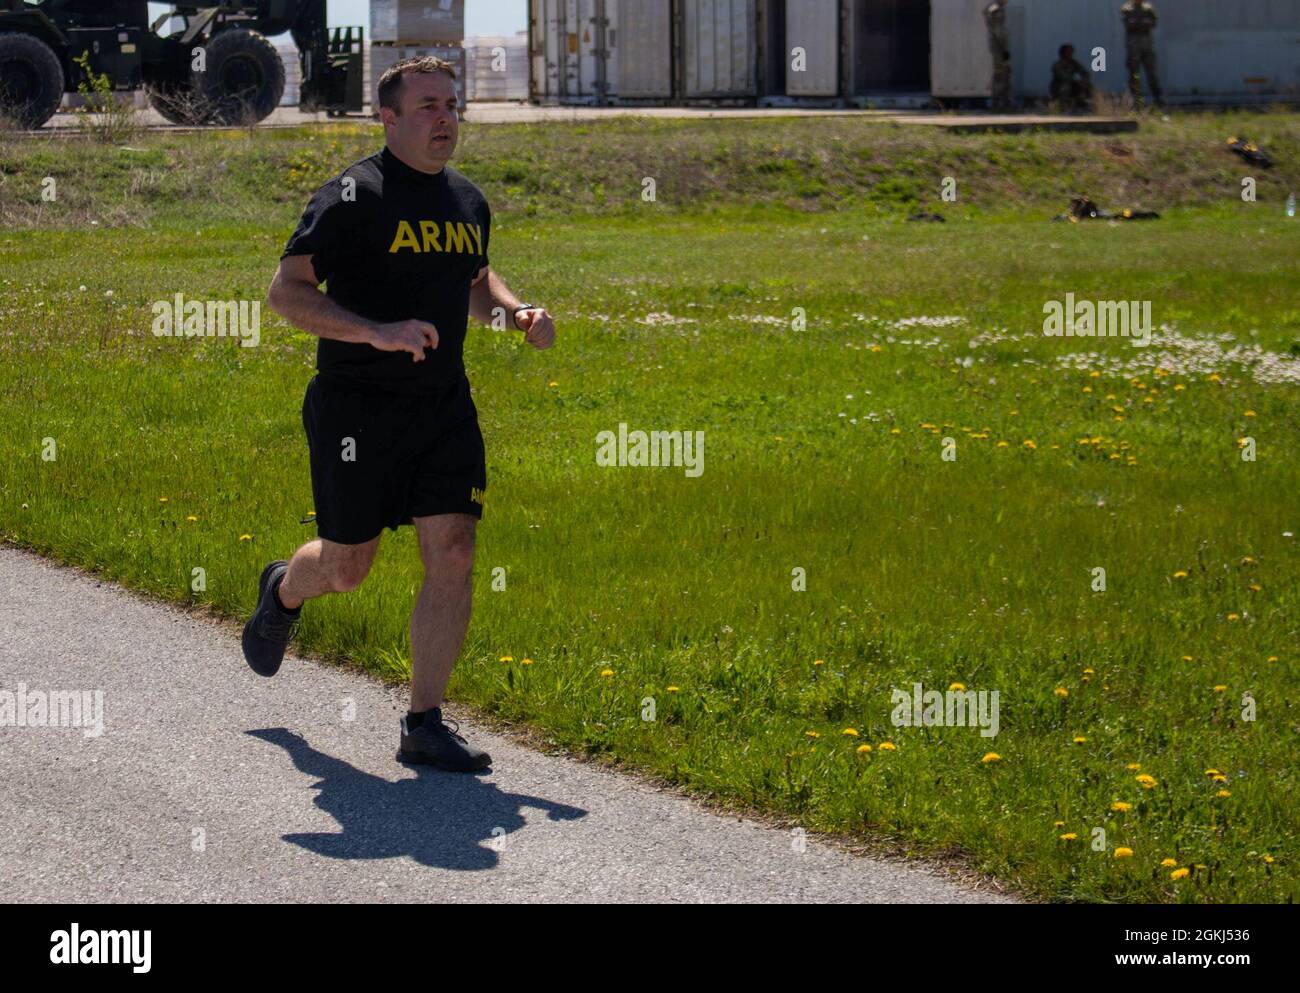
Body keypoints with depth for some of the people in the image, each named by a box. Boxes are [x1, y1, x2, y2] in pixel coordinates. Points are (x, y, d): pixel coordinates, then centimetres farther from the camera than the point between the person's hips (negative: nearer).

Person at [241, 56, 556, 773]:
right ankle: (283, 592, 43)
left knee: (453, 555, -6)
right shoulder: (353, 196, -11)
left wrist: (515, 312, 7)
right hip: (356, 409, -5)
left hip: (444, 405, 5)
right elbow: (285, 291, -17)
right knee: (345, 568, 6)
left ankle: (424, 725, 0)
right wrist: (377, 331, -29)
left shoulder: (468, 201, 11)